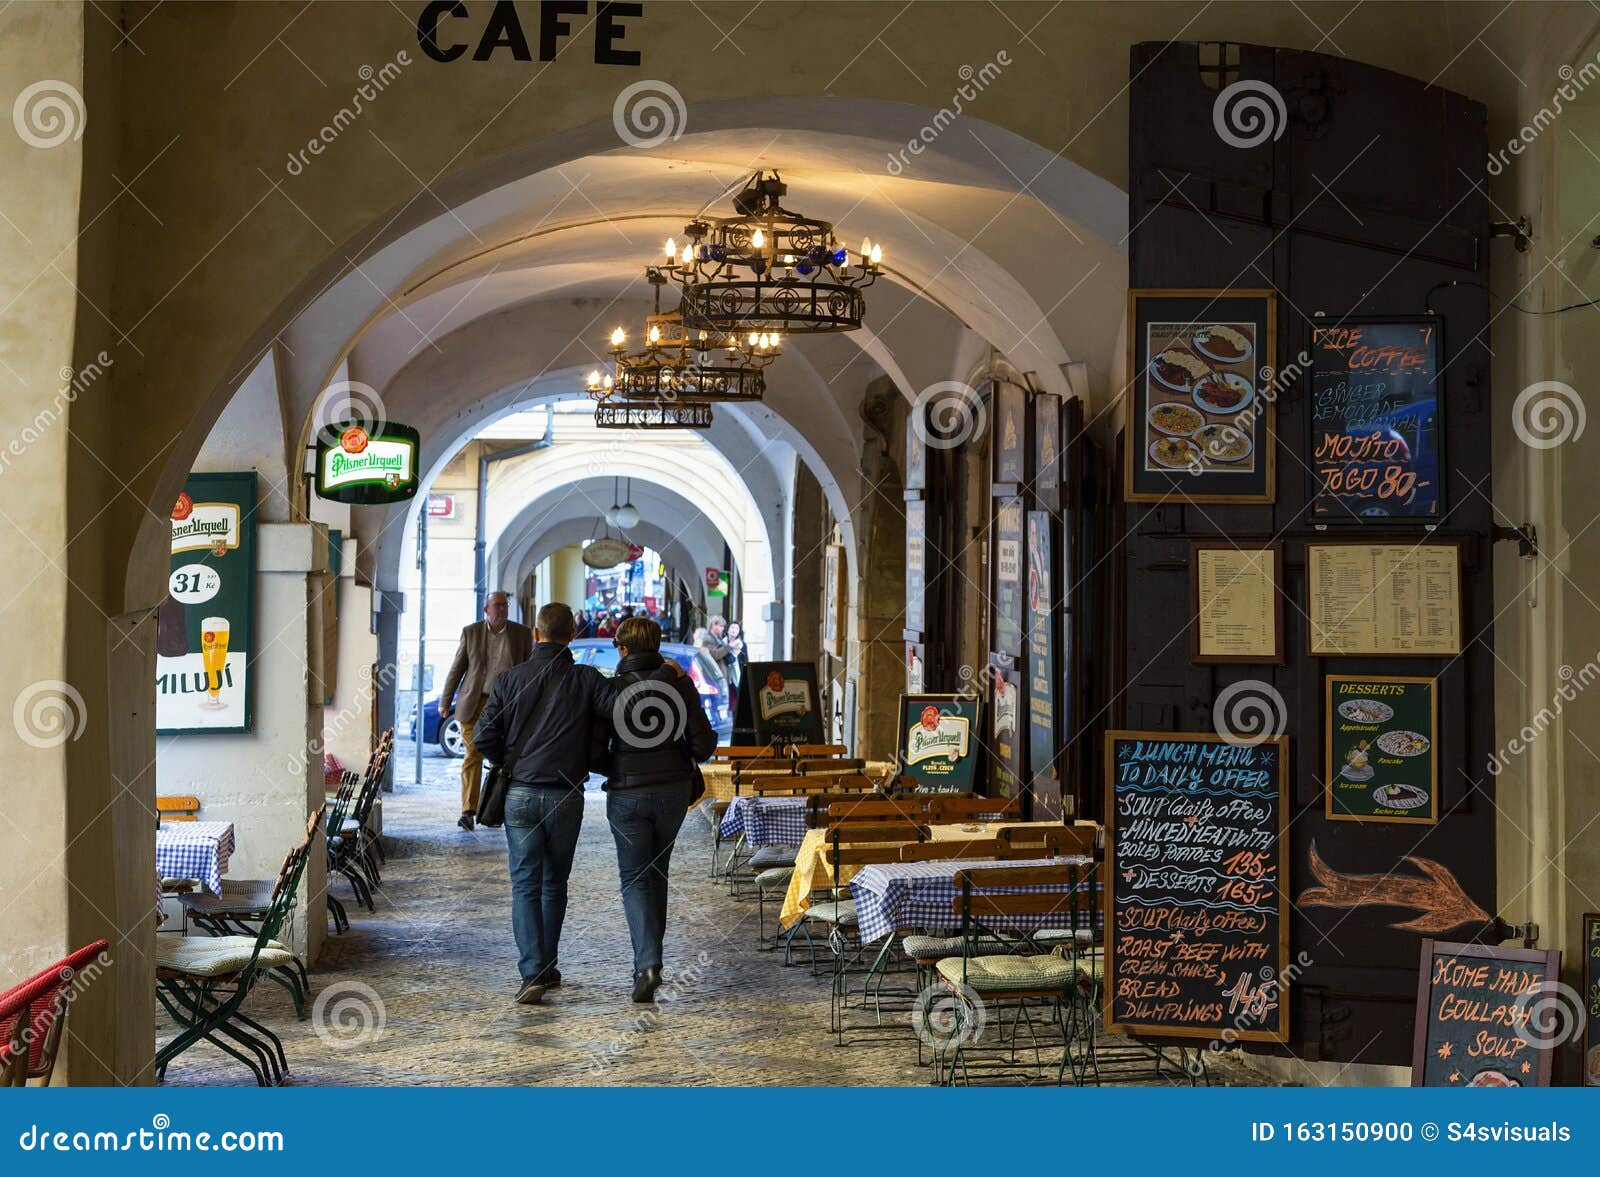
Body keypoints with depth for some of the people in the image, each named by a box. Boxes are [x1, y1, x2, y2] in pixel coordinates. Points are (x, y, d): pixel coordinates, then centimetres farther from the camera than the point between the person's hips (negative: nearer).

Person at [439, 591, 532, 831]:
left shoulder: (522, 633, 6)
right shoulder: (470, 632, 5)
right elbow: (457, 669, 8)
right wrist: (445, 701, 6)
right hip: (474, 704, -1)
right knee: (473, 755, -6)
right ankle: (468, 811, -7)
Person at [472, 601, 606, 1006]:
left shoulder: (508, 680, 0)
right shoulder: (588, 680, -1)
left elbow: (485, 738, -4)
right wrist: (586, 761, 6)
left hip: (520, 794, 0)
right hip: (567, 797, 0)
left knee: (525, 884, 2)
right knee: (555, 883, 16)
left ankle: (532, 973, -11)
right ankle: (548, 968, 26)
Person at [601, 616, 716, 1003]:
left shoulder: (612, 687, -9)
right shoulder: (680, 683, -3)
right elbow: (703, 745, -5)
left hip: (627, 793, -3)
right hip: (673, 790, 3)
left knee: (635, 879, 2)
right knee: (657, 872, 20)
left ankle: (648, 963, -13)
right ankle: (649, 953, 28)